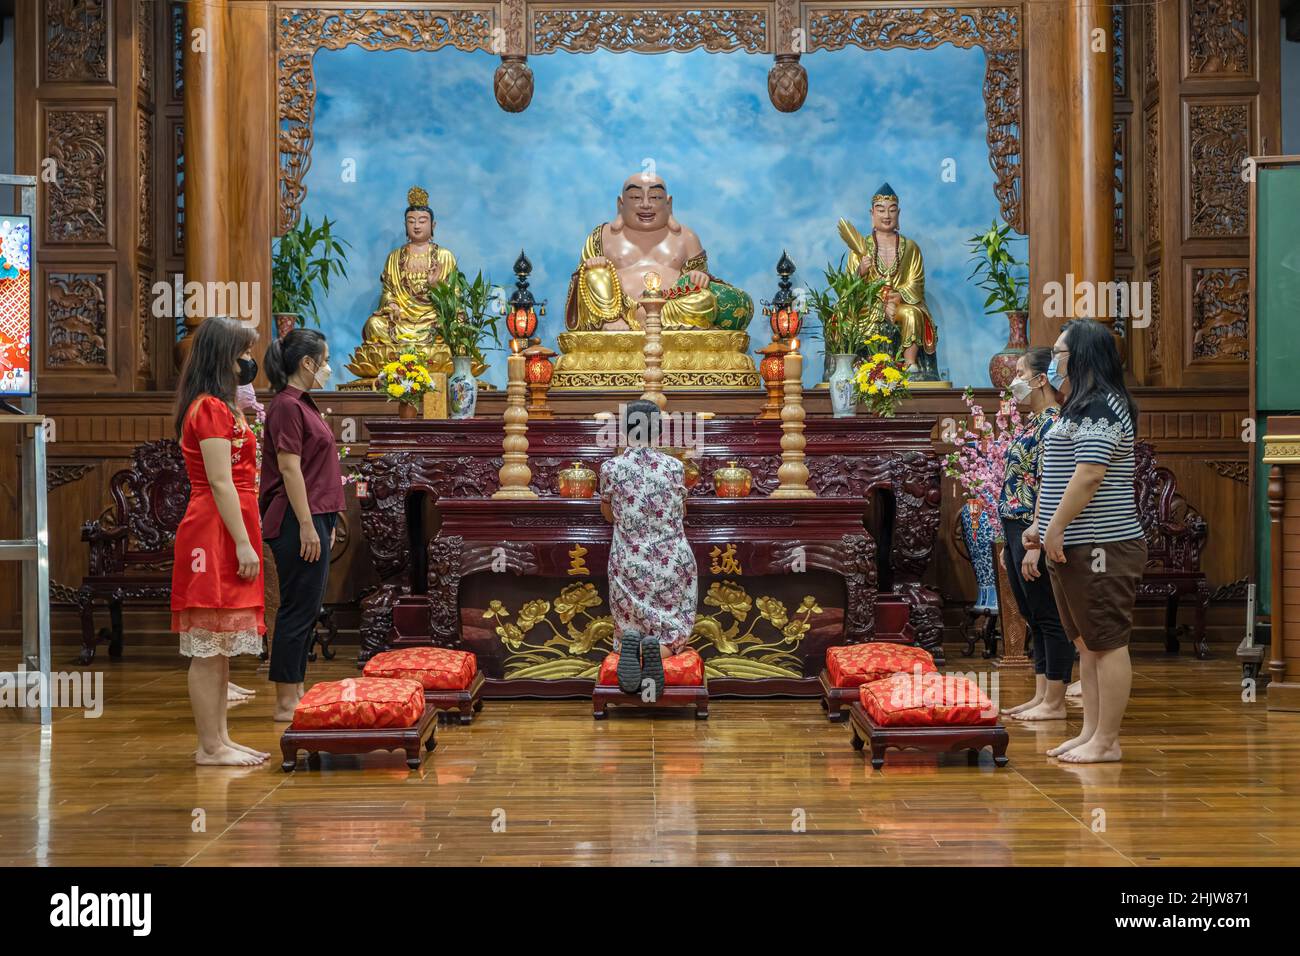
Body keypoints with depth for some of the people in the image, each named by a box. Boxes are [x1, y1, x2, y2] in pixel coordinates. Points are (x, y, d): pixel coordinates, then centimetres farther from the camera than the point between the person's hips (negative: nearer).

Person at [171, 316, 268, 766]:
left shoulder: (219, 407, 18)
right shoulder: (212, 409, -13)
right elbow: (221, 483, -18)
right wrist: (244, 544, -18)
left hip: (226, 537, 10)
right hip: (216, 533, -10)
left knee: (220, 648, 12)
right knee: (209, 648, -6)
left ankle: (219, 739, 17)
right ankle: (210, 747, -3)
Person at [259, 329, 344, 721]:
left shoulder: (301, 404, 15)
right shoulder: (287, 405, -14)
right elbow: (289, 469, -19)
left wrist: (326, 523, 20)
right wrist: (307, 526, -20)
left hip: (314, 518, 10)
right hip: (299, 522, -10)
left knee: (306, 608, 13)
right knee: (298, 609, -5)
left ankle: (296, 693, 20)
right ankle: (285, 702, 0)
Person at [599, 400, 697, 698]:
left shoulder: (611, 468, -6)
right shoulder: (675, 467, -4)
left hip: (628, 566, 0)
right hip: (673, 562, 0)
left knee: (629, 628, 18)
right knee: (672, 633, 14)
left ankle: (630, 645, -21)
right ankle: (656, 650, -24)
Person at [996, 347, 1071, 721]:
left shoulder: (1053, 423, -15)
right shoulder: (1034, 422, 16)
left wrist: (1035, 544, -23)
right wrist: (1010, 543, 20)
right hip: (1018, 532, 10)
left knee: (1049, 616, -3)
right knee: (1033, 616, 13)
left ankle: (1054, 703, 2)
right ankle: (1040, 696, 20)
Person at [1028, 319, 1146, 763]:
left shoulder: (1101, 407, -15)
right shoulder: (1083, 406, 19)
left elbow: (1089, 475, -23)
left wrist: (1056, 527, -19)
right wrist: (1041, 525, 19)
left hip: (1101, 548, -11)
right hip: (1076, 547, 11)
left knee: (1107, 644, -5)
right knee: (1087, 643, 13)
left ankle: (1107, 742, -1)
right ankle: (1091, 733, 19)